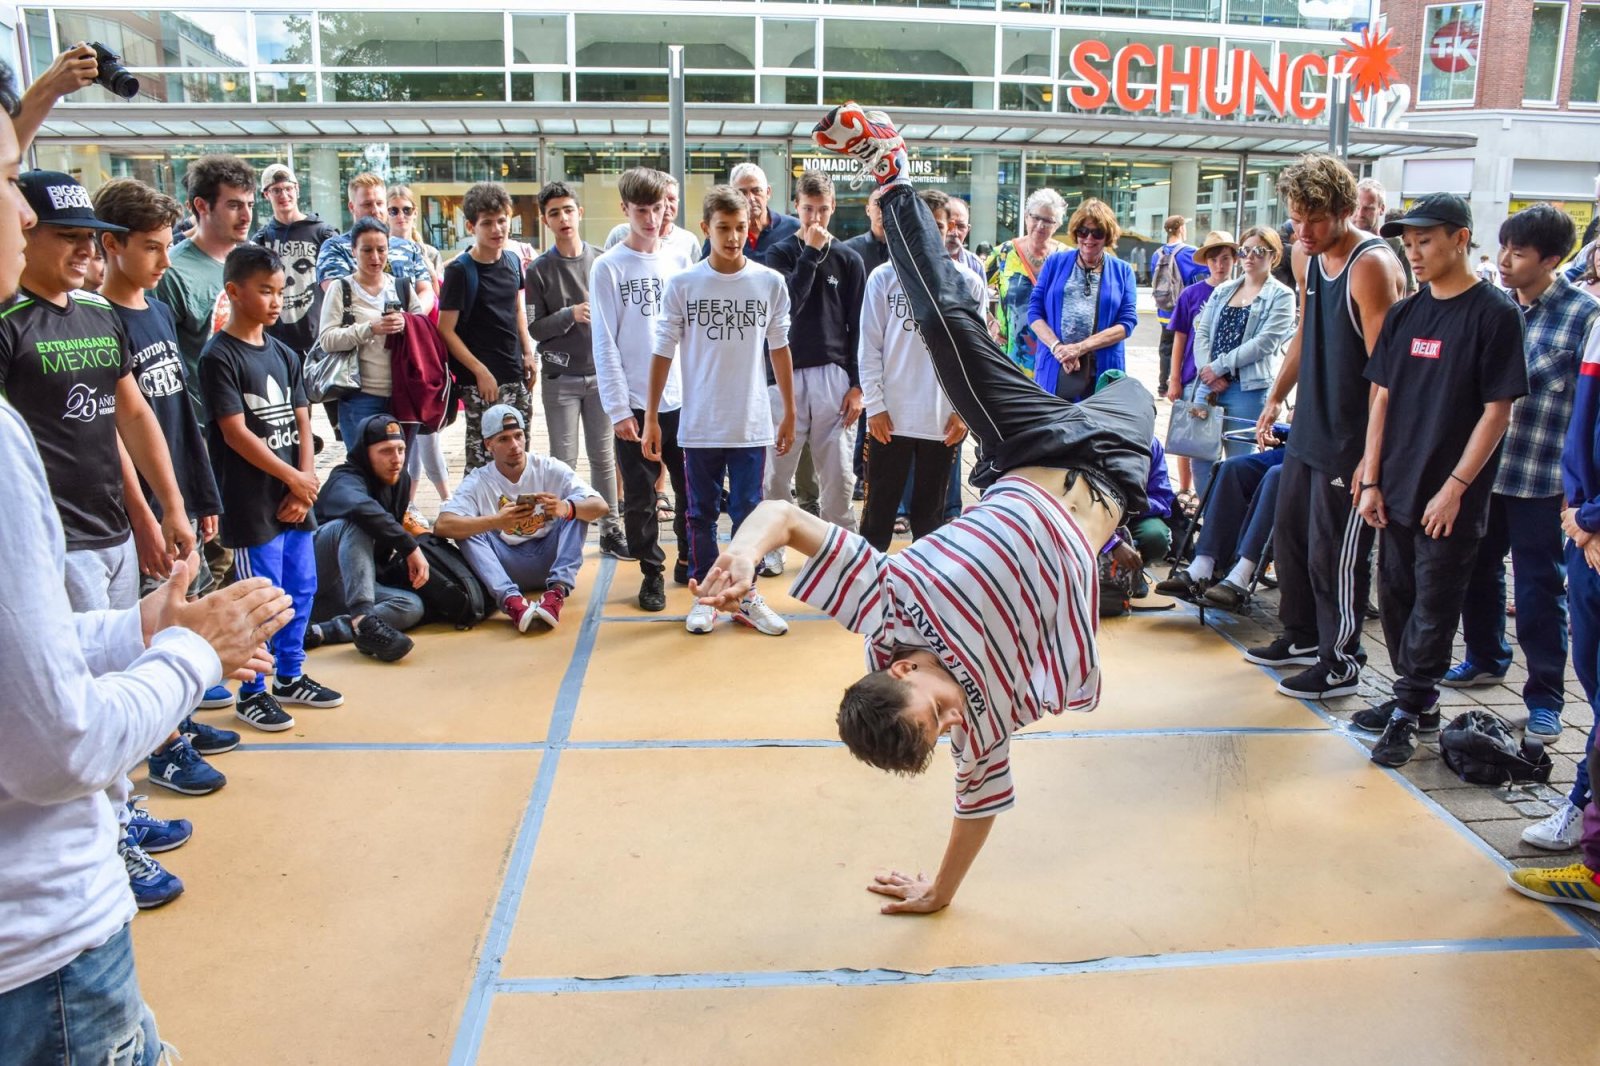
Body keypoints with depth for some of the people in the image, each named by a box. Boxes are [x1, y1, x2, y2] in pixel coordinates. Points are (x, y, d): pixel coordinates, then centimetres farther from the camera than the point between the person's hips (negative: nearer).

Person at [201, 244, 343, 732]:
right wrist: (294, 478, -12)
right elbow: (235, 433, -15)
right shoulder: (219, 356, -10)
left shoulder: (284, 354, 11)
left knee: (302, 589, 13)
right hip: (251, 501, -7)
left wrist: (305, 485, -3)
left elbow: (302, 424, 9)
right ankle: (252, 693, 14)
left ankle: (290, 677, 29)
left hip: (295, 495, 7)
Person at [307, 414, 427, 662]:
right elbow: (361, 507, -42)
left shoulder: (400, 481, 8)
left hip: (344, 588, 7)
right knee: (353, 523, -32)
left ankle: (318, 632, -31)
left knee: (412, 606, -18)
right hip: (311, 573, -7)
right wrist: (411, 547, -40)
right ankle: (363, 622, -47)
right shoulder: (345, 481, -16)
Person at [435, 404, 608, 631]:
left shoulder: (551, 469, -4)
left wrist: (566, 508, -36)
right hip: (507, 568, 0)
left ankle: (557, 592, -34)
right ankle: (511, 599, -41)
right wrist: (496, 521, -36)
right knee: (467, 527, -22)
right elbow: (442, 526, -20)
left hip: (550, 560, 0)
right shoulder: (477, 482, -5)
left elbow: (600, 506, -13)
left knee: (577, 504, -18)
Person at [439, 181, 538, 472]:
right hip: (483, 381, -6)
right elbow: (446, 330, -11)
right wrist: (480, 371, -14)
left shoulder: (513, 261, 8)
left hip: (517, 375, 6)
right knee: (482, 460, -4)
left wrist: (528, 353, 10)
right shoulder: (460, 270, -10)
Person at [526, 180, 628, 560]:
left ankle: (611, 531, 16)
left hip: (601, 373, 2)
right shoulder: (539, 270, -1)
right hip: (561, 377, -2)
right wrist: (571, 315, -17)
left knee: (603, 456, 8)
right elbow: (534, 328, -4)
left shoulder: (602, 261, 5)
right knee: (563, 459, 2)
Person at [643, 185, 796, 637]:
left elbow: (779, 349, 8)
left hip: (752, 424, 0)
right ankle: (705, 595, 22)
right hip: (698, 425, 0)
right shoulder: (682, 285, -3)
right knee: (701, 514, 9)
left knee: (748, 513, 7)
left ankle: (746, 594, 21)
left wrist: (789, 413, 9)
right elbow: (663, 353, 1)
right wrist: (651, 418, -1)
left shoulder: (771, 283, 0)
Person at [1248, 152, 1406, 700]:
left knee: (1334, 553, 0)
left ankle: (1341, 664, 15)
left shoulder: (1371, 266, -19)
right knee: (1290, 536, 17)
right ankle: (1302, 638, 35)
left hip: (1351, 441, -8)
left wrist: (1373, 456, -22)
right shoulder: (1305, 255, 7)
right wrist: (1275, 398, 20)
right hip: (1309, 429, 9)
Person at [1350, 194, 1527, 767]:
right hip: (1396, 490, 6)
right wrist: (1371, 480, 4)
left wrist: (1454, 488, -15)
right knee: (1396, 598, 13)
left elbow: (1497, 411, -11)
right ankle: (1419, 700, 28)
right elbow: (1383, 398, 9)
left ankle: (1407, 715, 11)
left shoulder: (1495, 314, -9)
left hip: (1451, 499, -6)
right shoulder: (1404, 314, 8)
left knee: (1433, 607, 2)